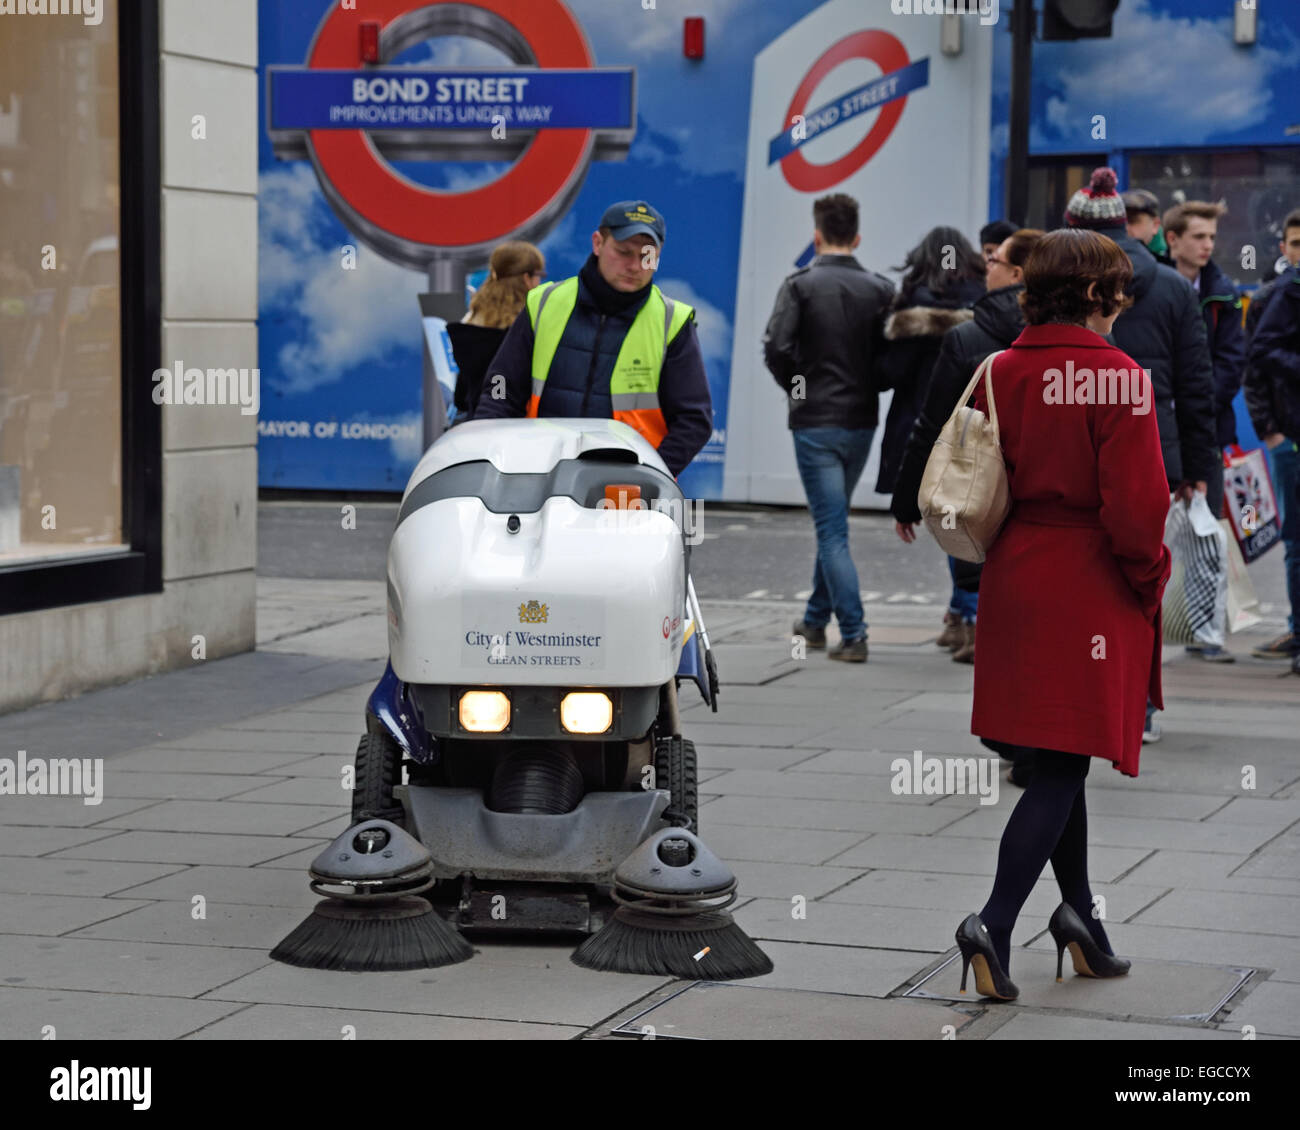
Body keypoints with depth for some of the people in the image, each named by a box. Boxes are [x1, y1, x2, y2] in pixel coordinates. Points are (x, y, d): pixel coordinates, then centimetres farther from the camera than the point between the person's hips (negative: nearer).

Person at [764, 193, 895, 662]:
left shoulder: (801, 285, -8)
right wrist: (866, 384, 11)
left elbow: (776, 346, -17)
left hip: (815, 421, -4)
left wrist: (796, 386, 0)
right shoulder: (880, 289, 2)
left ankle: (853, 635, -11)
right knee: (832, 521, 21)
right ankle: (816, 619, 32)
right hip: (862, 419, 4)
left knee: (832, 529, -4)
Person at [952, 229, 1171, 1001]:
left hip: (1016, 582, 7)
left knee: (1055, 758, 17)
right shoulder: (1117, 376, -14)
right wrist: (1150, 584, -2)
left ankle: (1080, 915, 24)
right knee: (1062, 769, -3)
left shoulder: (1001, 372, 4)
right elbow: (1135, 504, -16)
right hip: (1092, 589, -6)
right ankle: (996, 923, -14)